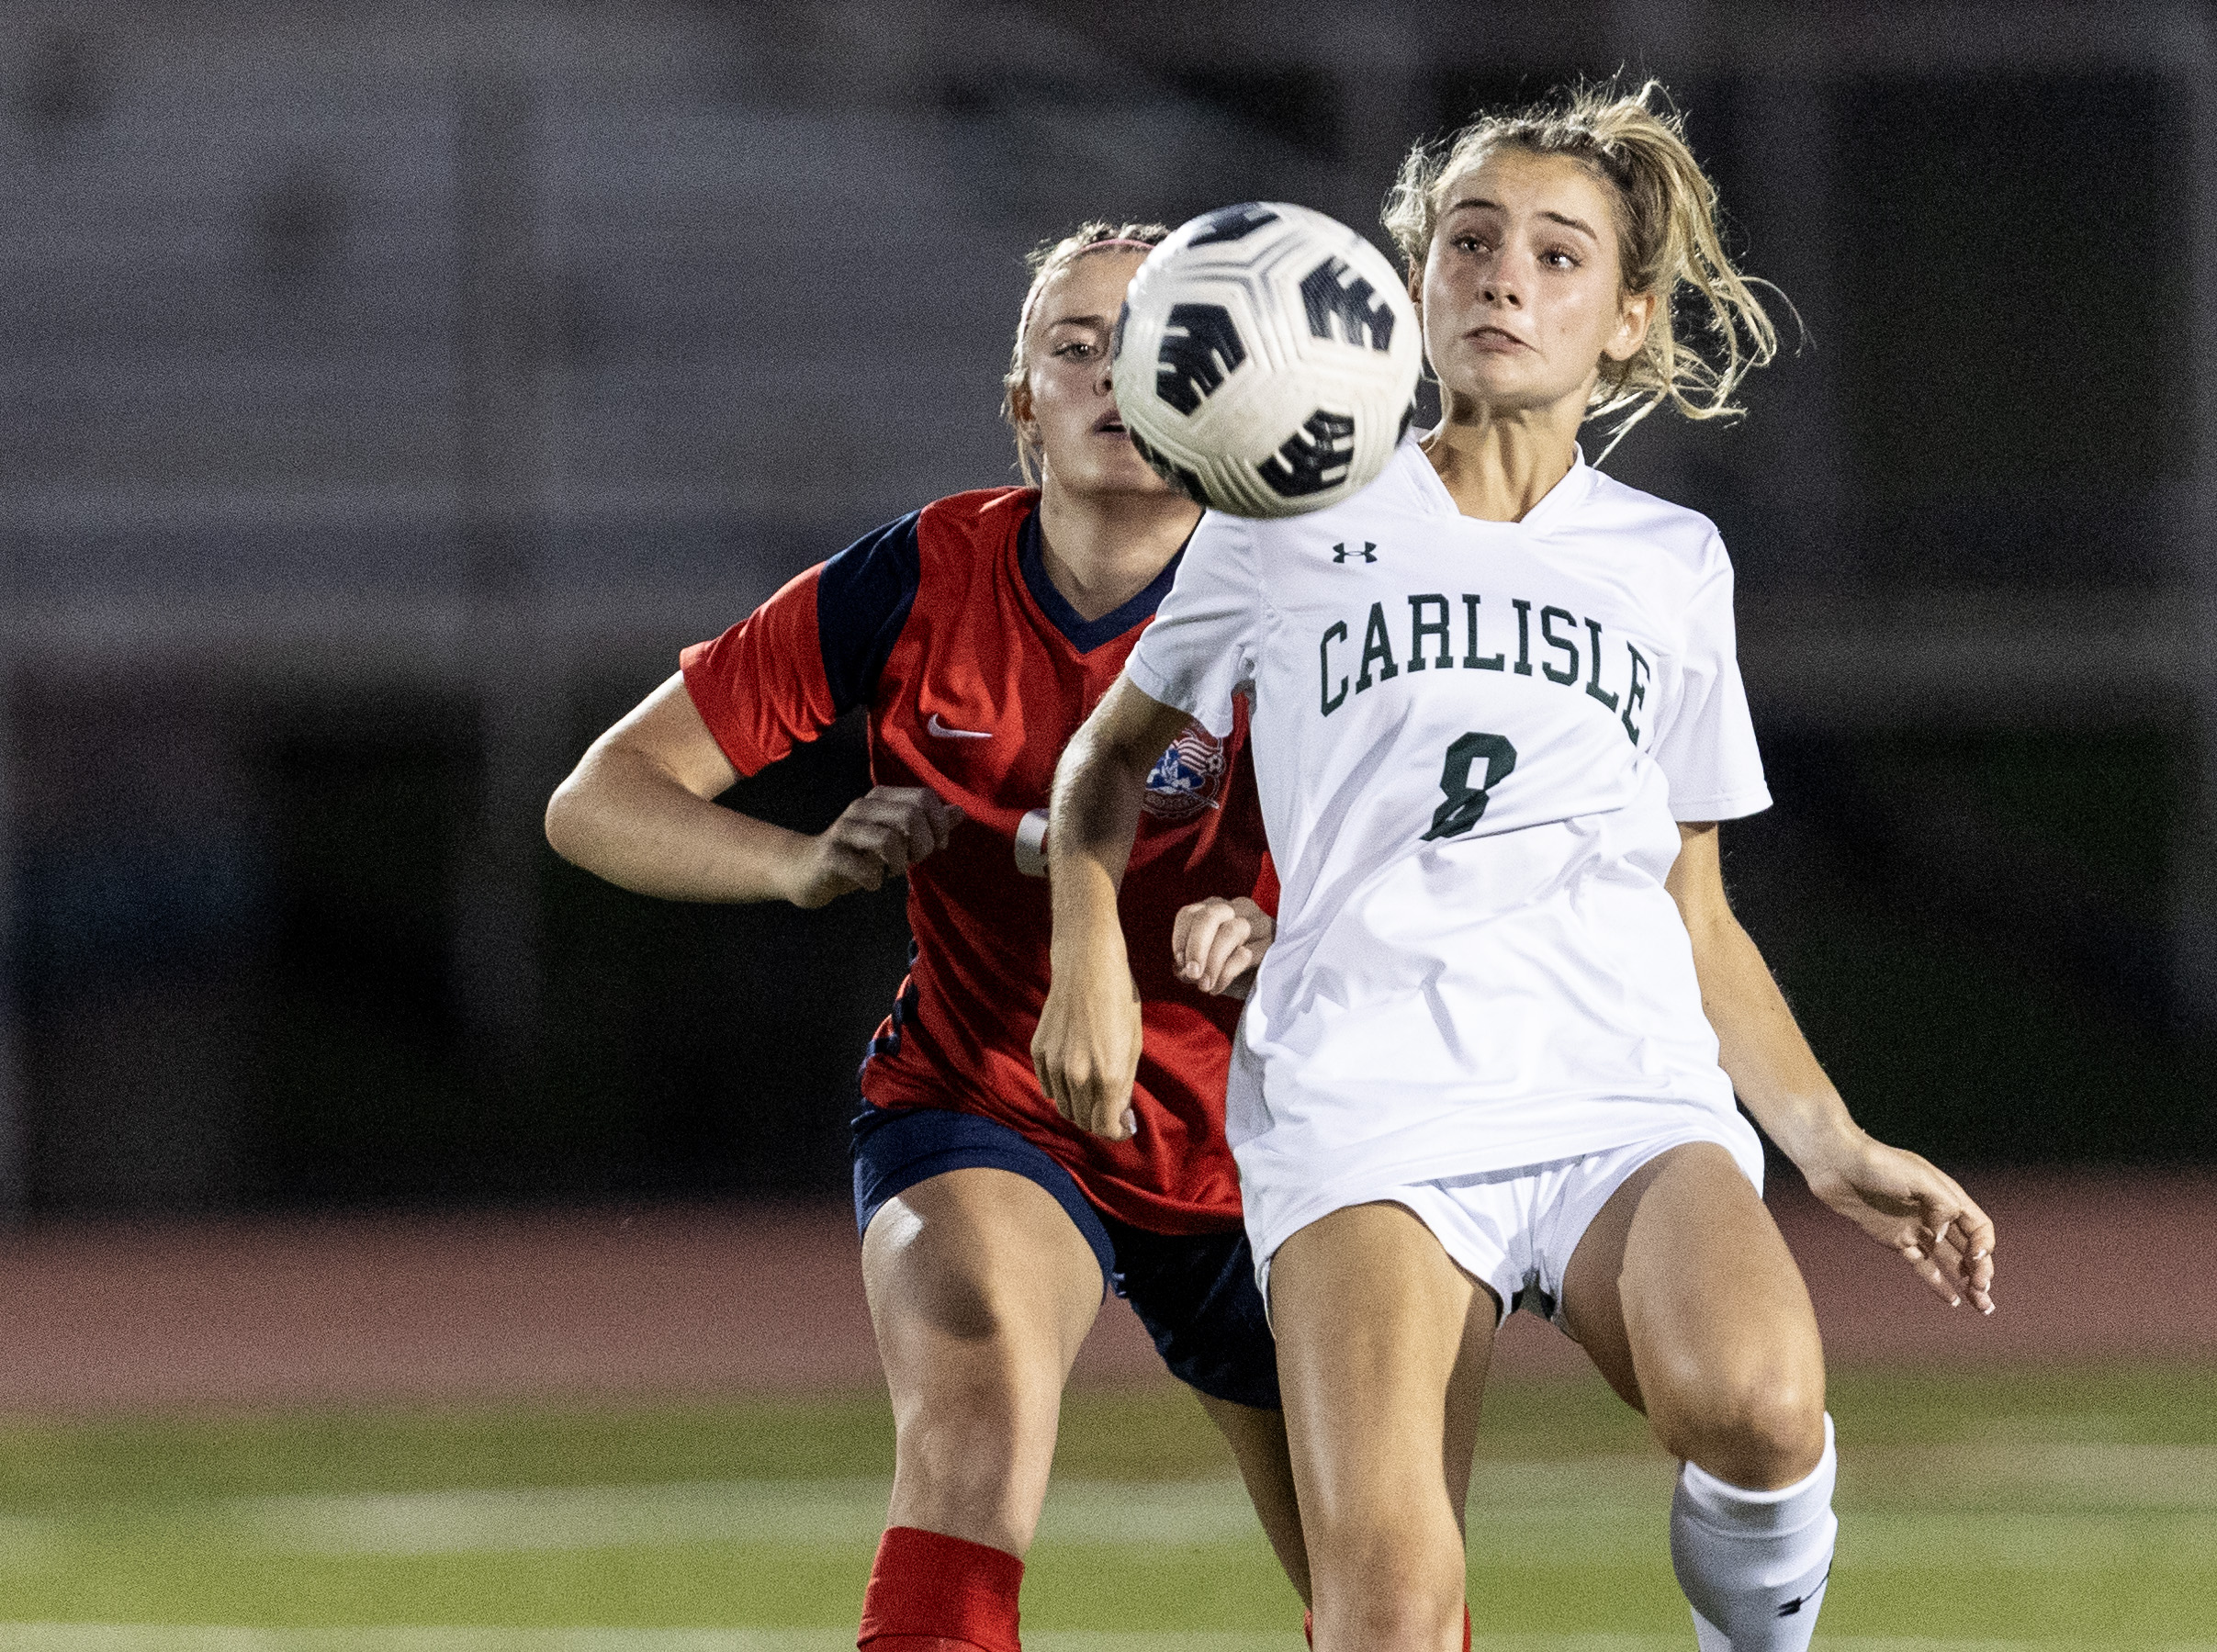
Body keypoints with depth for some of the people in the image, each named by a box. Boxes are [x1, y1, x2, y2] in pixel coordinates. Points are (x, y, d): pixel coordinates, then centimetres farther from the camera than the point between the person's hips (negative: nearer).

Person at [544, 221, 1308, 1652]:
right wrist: (805, 865, -27)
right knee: (979, 1388, -35)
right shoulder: (921, 581, -11)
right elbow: (599, 800, -8)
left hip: (1242, 1145, 2)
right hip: (978, 1109, -1)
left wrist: (1268, 953, -40)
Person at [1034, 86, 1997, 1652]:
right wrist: (1092, 962, 11)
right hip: (1368, 1097, -1)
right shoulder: (1299, 523, 15)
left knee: (1754, 1404, -33)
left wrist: (1833, 1144, 14)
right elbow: (1113, 752, 28)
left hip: (1636, 1098, 1)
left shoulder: (1673, 563, 20)